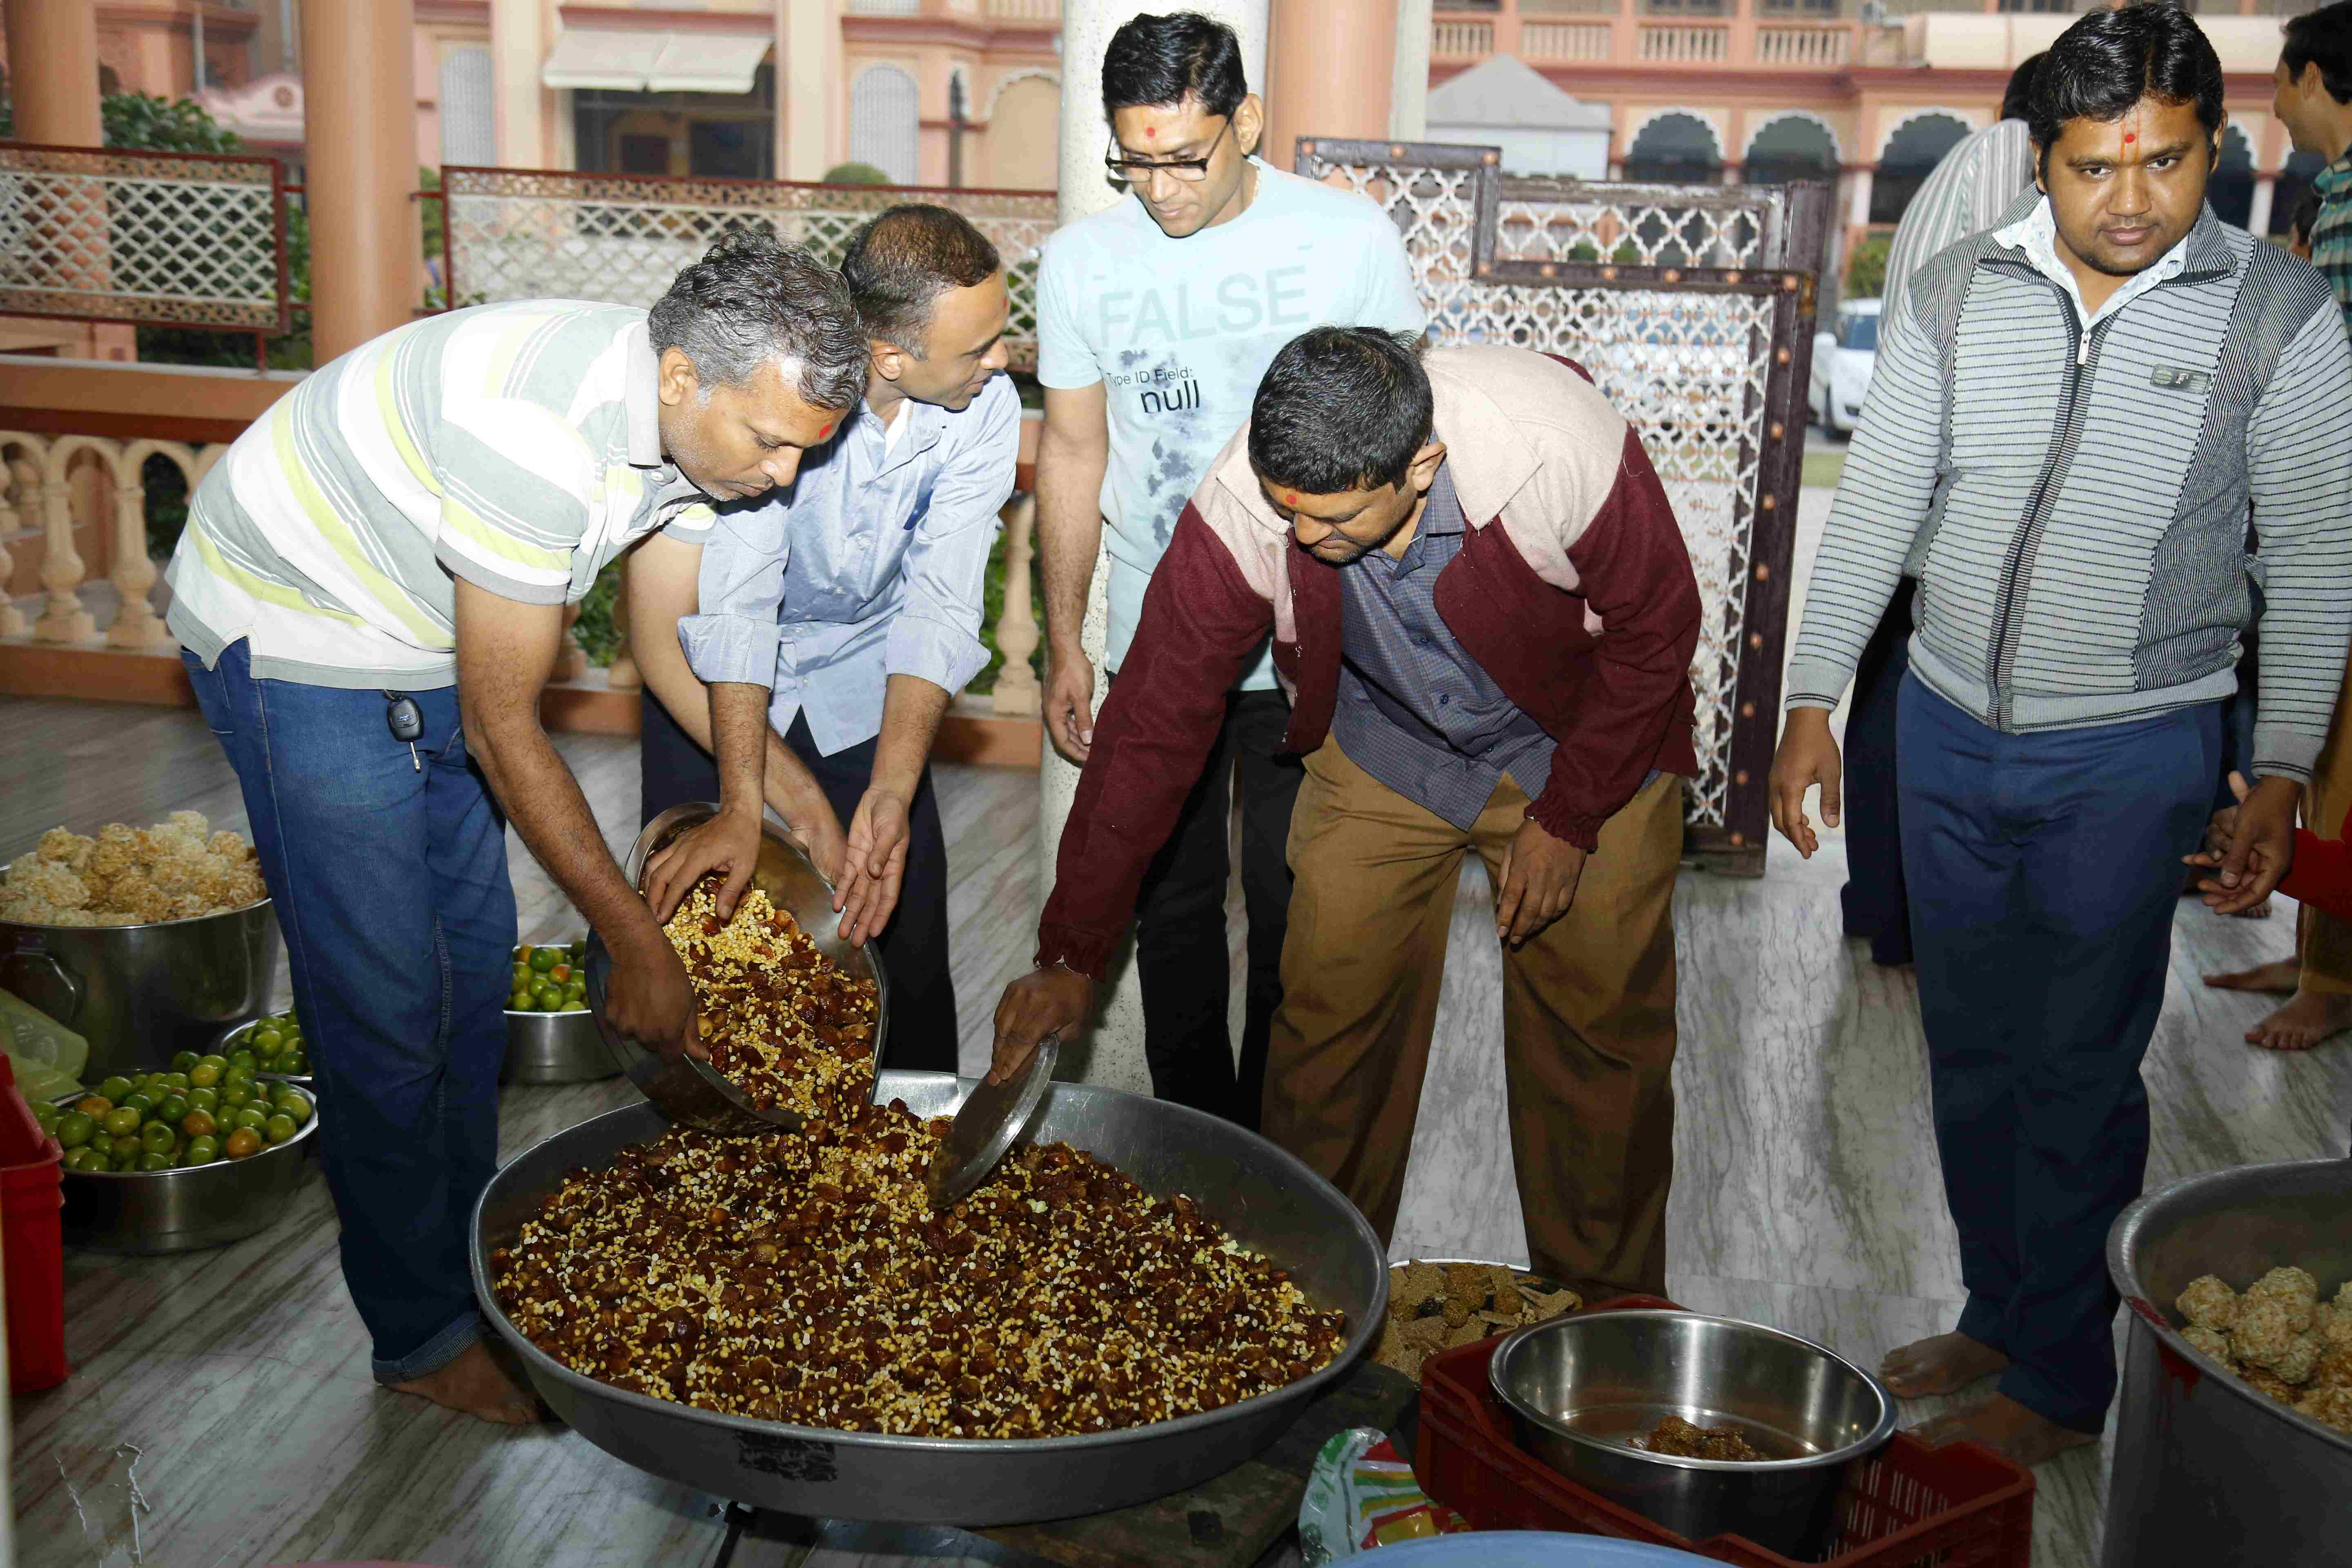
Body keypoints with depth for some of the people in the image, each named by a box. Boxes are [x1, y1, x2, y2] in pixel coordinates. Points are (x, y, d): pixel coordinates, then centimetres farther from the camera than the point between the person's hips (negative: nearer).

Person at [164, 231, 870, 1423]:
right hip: (290, 631, -8)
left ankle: (468, 1263, 29)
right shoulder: (536, 431, -38)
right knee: (384, 999, -4)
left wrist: (745, 806, -4)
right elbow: (504, 733, -31)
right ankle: (422, 1334, 11)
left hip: (424, 641, 8)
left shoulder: (700, 410, -13)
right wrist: (635, 943, -25)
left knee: (475, 959, 12)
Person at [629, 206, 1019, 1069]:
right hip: (716, 675, -2)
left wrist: (892, 791, -33)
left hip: (860, 675, 3)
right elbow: (727, 620, -34)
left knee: (908, 944, -2)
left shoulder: (986, 408, -19)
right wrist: (802, 806, -40)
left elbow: (939, 610, -21)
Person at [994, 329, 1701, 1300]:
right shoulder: (1241, 508, -30)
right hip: (1382, 751, 2)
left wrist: (1569, 818, -15)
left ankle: (1603, 1312, 26)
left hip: (1590, 747, -1)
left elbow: (1657, 631, -17)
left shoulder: (1567, 452, -37)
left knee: (1602, 1027, 2)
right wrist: (1071, 957, -20)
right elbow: (1153, 726, -22)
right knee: (1331, 1019, -1)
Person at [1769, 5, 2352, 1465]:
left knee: (2082, 1072, 4)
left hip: (2132, 754, -3)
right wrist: (1815, 700, 1)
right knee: (1972, 1050, 14)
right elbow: (1877, 505, 4)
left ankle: (2065, 1374, 22)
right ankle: (1998, 1311, 33)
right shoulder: (1956, 296, -1)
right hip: (1950, 728, 3)